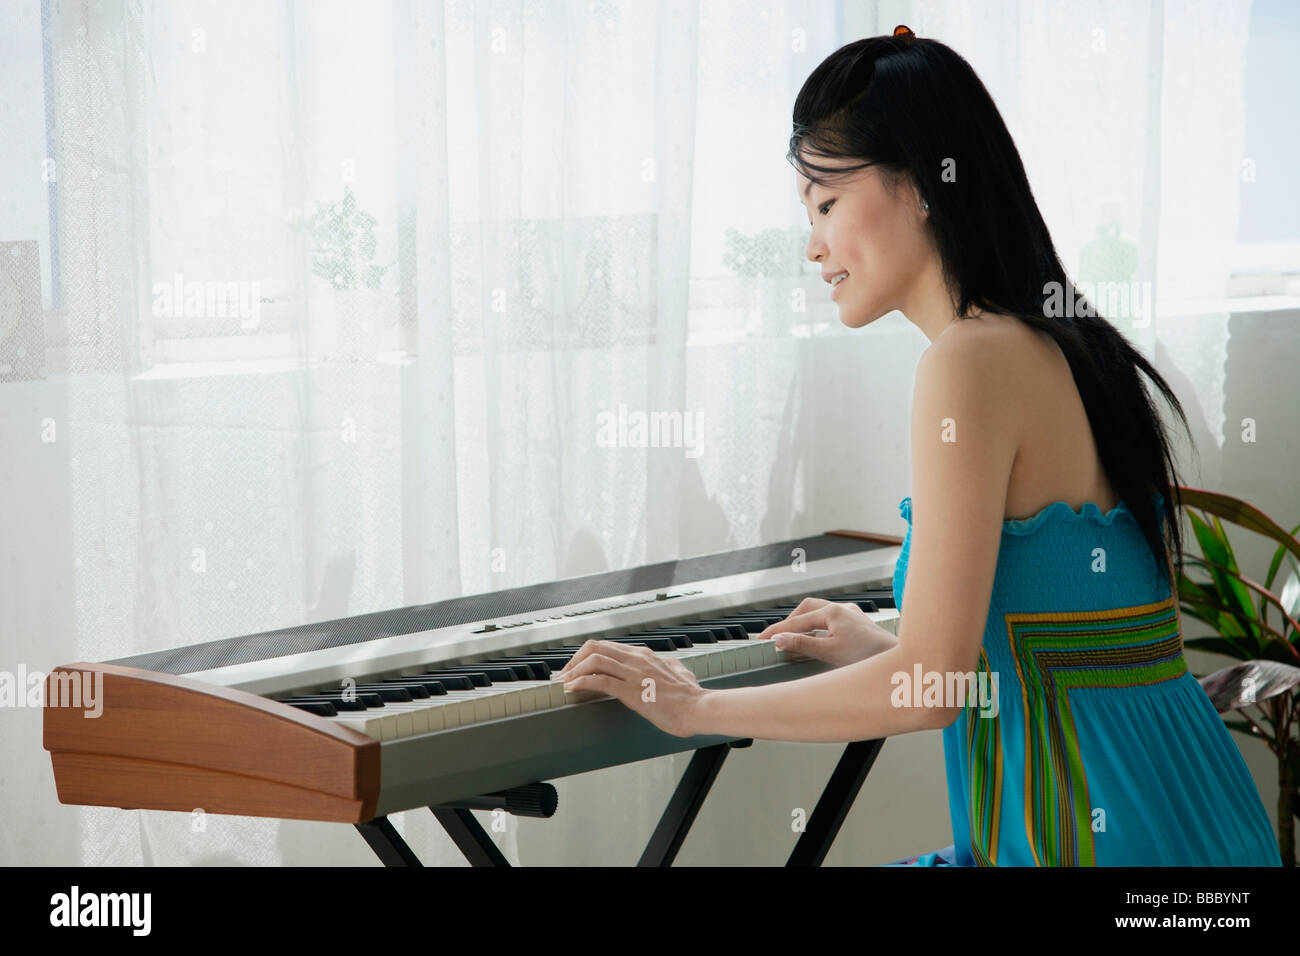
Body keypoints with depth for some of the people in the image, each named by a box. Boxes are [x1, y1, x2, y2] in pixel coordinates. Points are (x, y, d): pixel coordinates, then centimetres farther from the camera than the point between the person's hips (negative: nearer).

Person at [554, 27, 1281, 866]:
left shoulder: (972, 361, -16)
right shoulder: (1066, 351, 11)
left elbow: (931, 687, -19)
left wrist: (696, 708, -7)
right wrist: (883, 648, 27)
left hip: (1096, 841, -9)